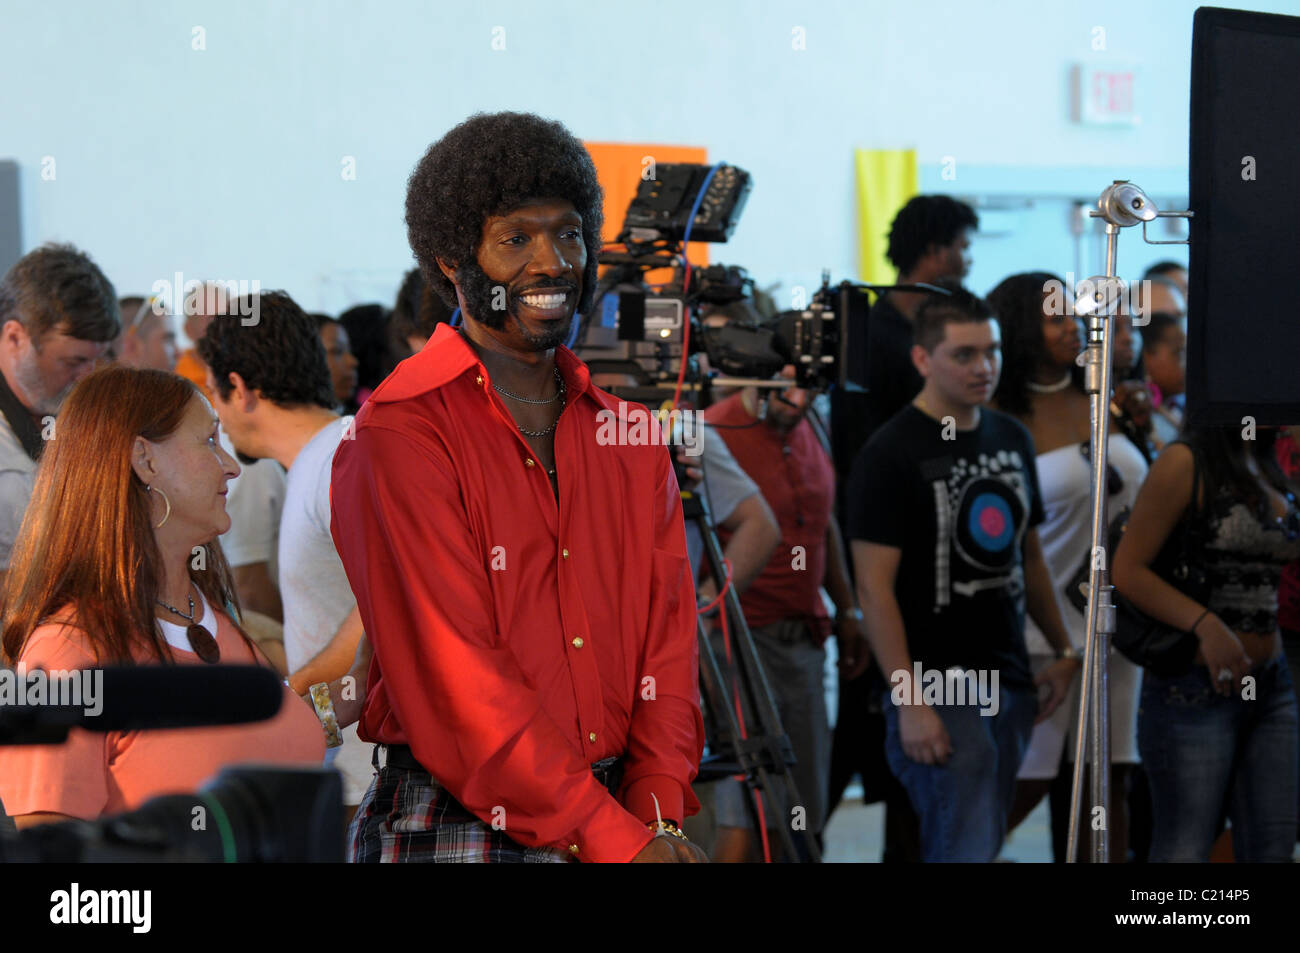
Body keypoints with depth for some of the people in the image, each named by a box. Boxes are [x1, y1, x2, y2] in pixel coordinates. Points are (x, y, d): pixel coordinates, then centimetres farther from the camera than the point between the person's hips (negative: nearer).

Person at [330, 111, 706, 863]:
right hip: (455, 830, -5)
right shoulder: (399, 435, -7)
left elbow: (668, 634, 8)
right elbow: (455, 677, -14)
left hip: (620, 818, 5)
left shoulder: (630, 435, 12)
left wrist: (659, 814, -8)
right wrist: (615, 837, -16)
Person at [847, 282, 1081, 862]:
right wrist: (909, 701, -19)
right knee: (968, 850, -12)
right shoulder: (890, 455, -10)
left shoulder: (1011, 439, 13)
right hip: (937, 685, -7)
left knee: (977, 846, 11)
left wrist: (1064, 651, 17)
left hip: (1009, 682, 7)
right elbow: (874, 587, -14)